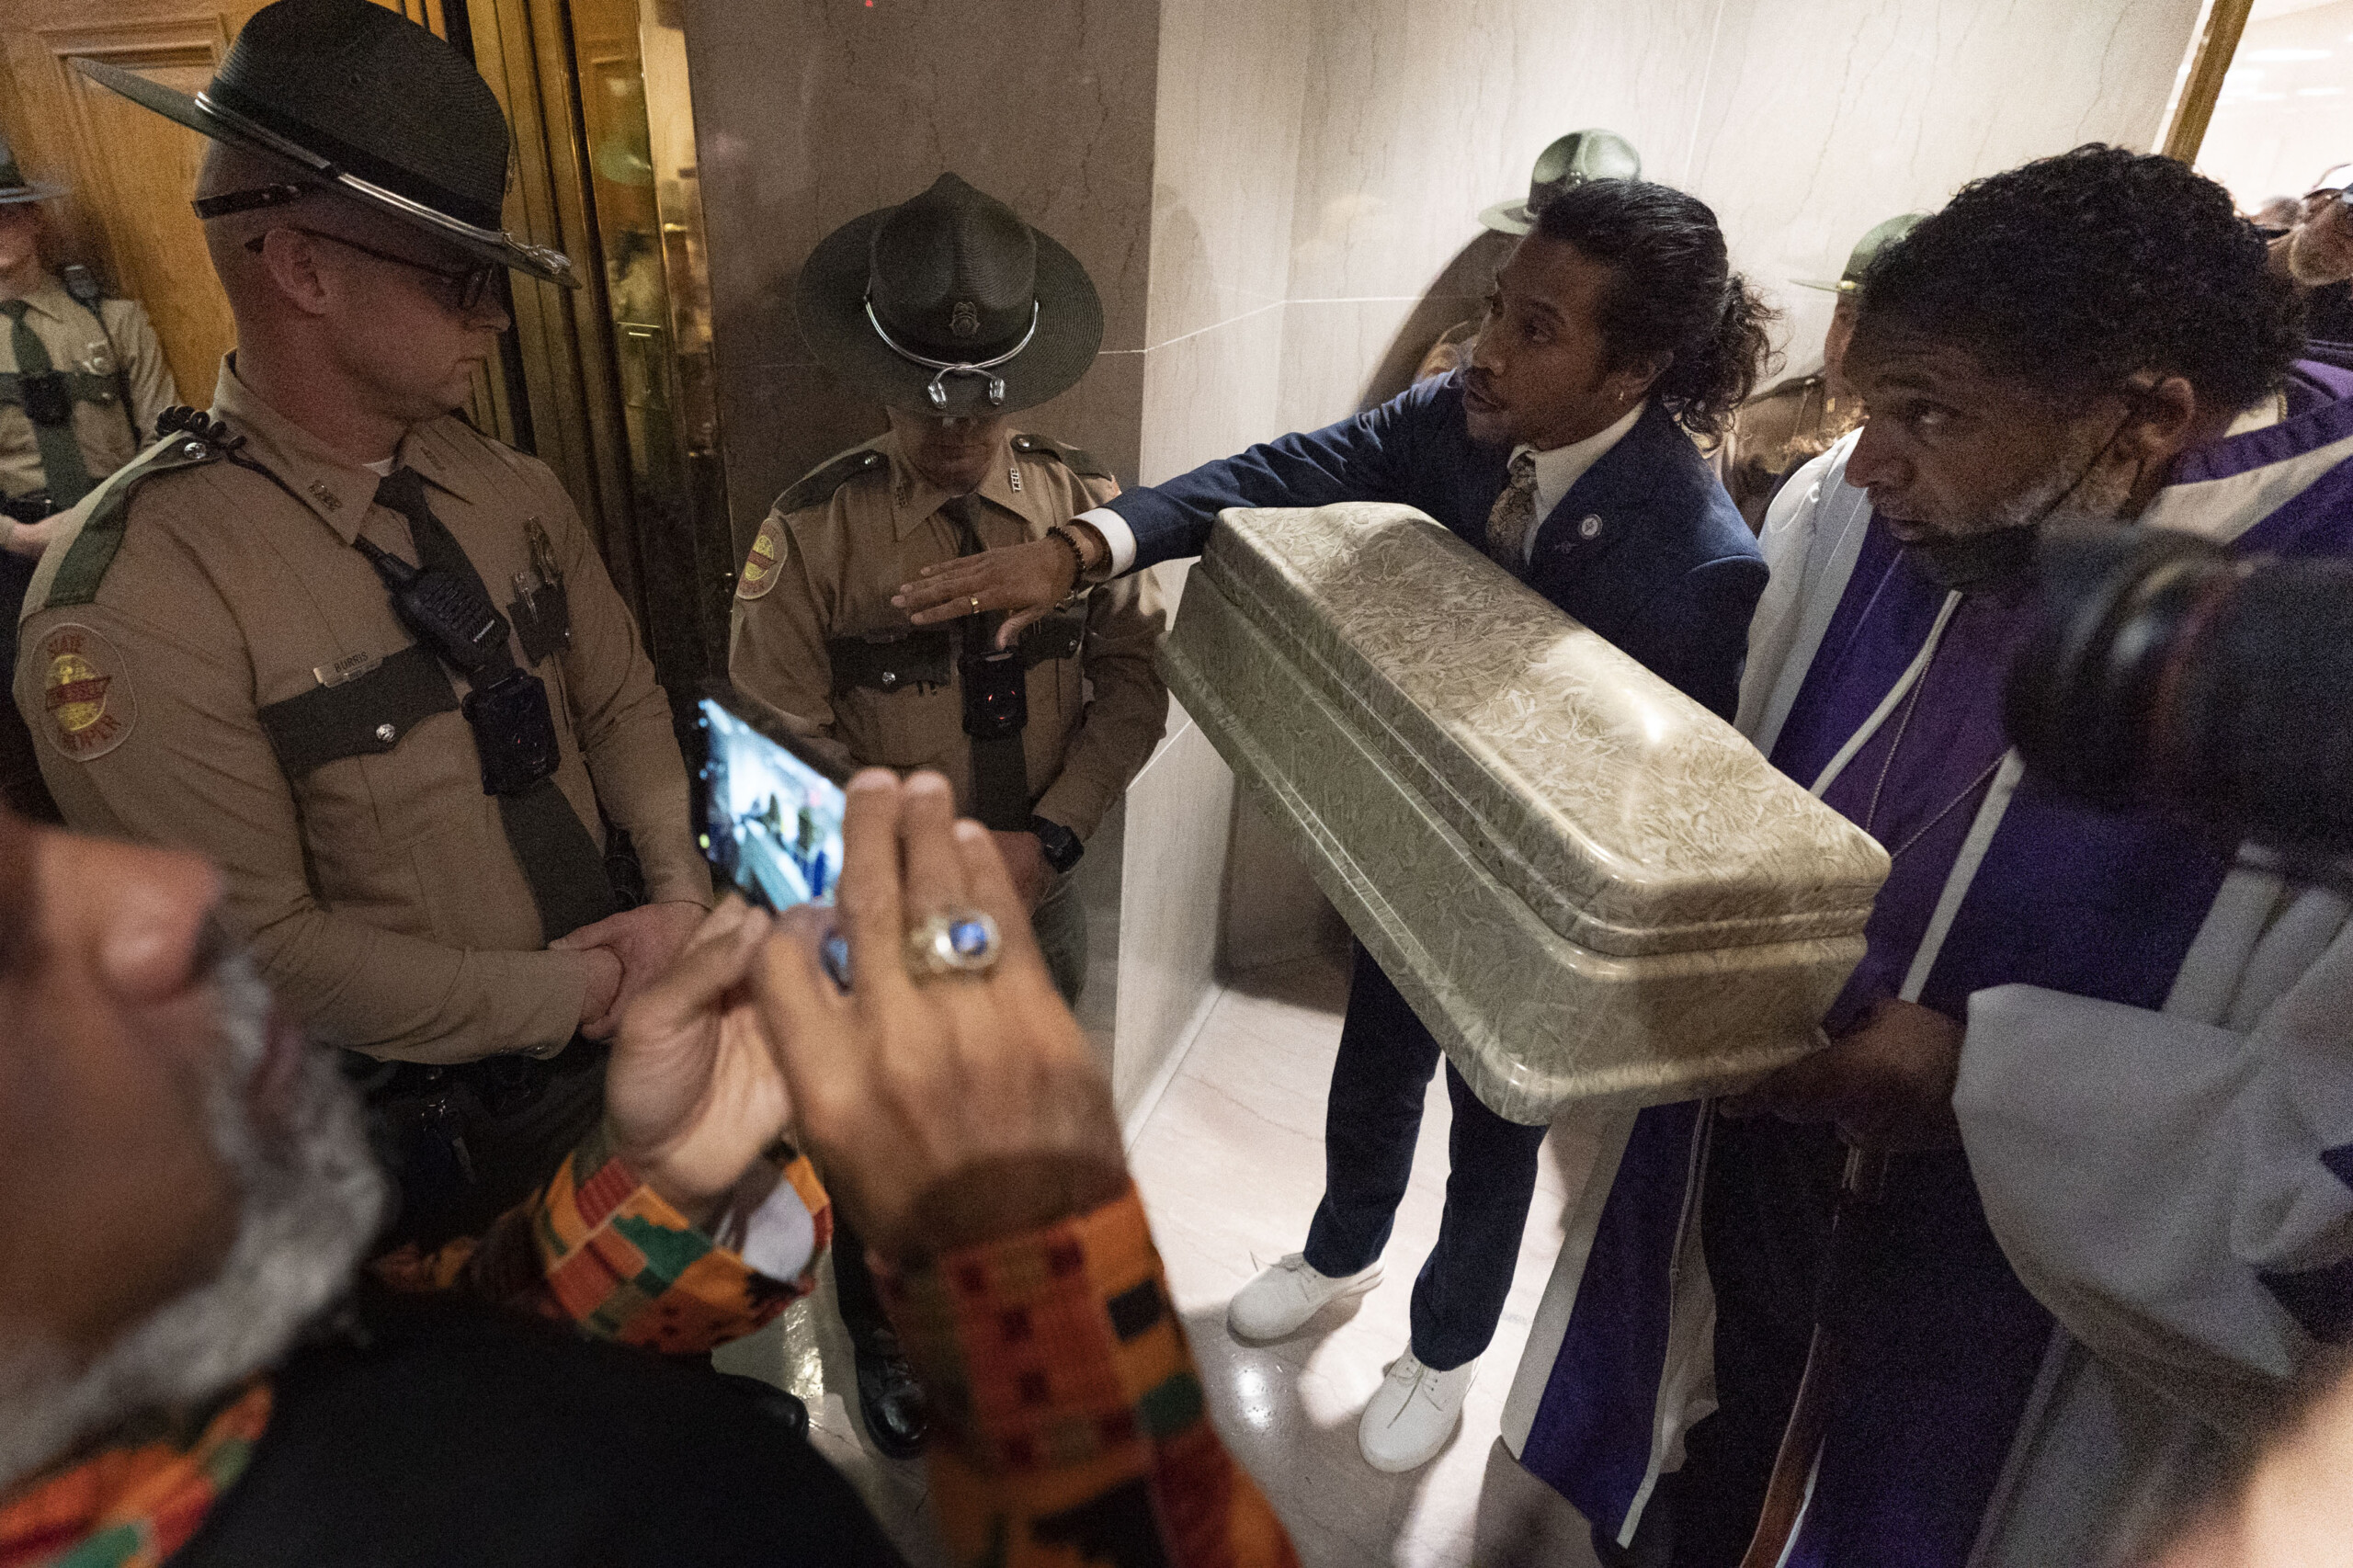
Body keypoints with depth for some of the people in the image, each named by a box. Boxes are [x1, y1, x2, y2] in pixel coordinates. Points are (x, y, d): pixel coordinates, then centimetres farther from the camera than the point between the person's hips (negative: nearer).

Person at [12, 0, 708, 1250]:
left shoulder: (505, 488, -4)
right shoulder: (137, 592, -22)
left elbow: (619, 699, 4)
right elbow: (253, 948, -21)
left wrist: (680, 894, -11)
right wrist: (569, 994, -18)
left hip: (622, 1032, 6)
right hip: (427, 1138, -5)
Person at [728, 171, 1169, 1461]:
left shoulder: (1083, 505, -8)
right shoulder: (814, 530, -16)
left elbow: (1132, 682, -6)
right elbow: (784, 738, -13)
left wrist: (1048, 837, -17)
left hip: (1040, 897, 3)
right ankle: (883, 1343, 50)